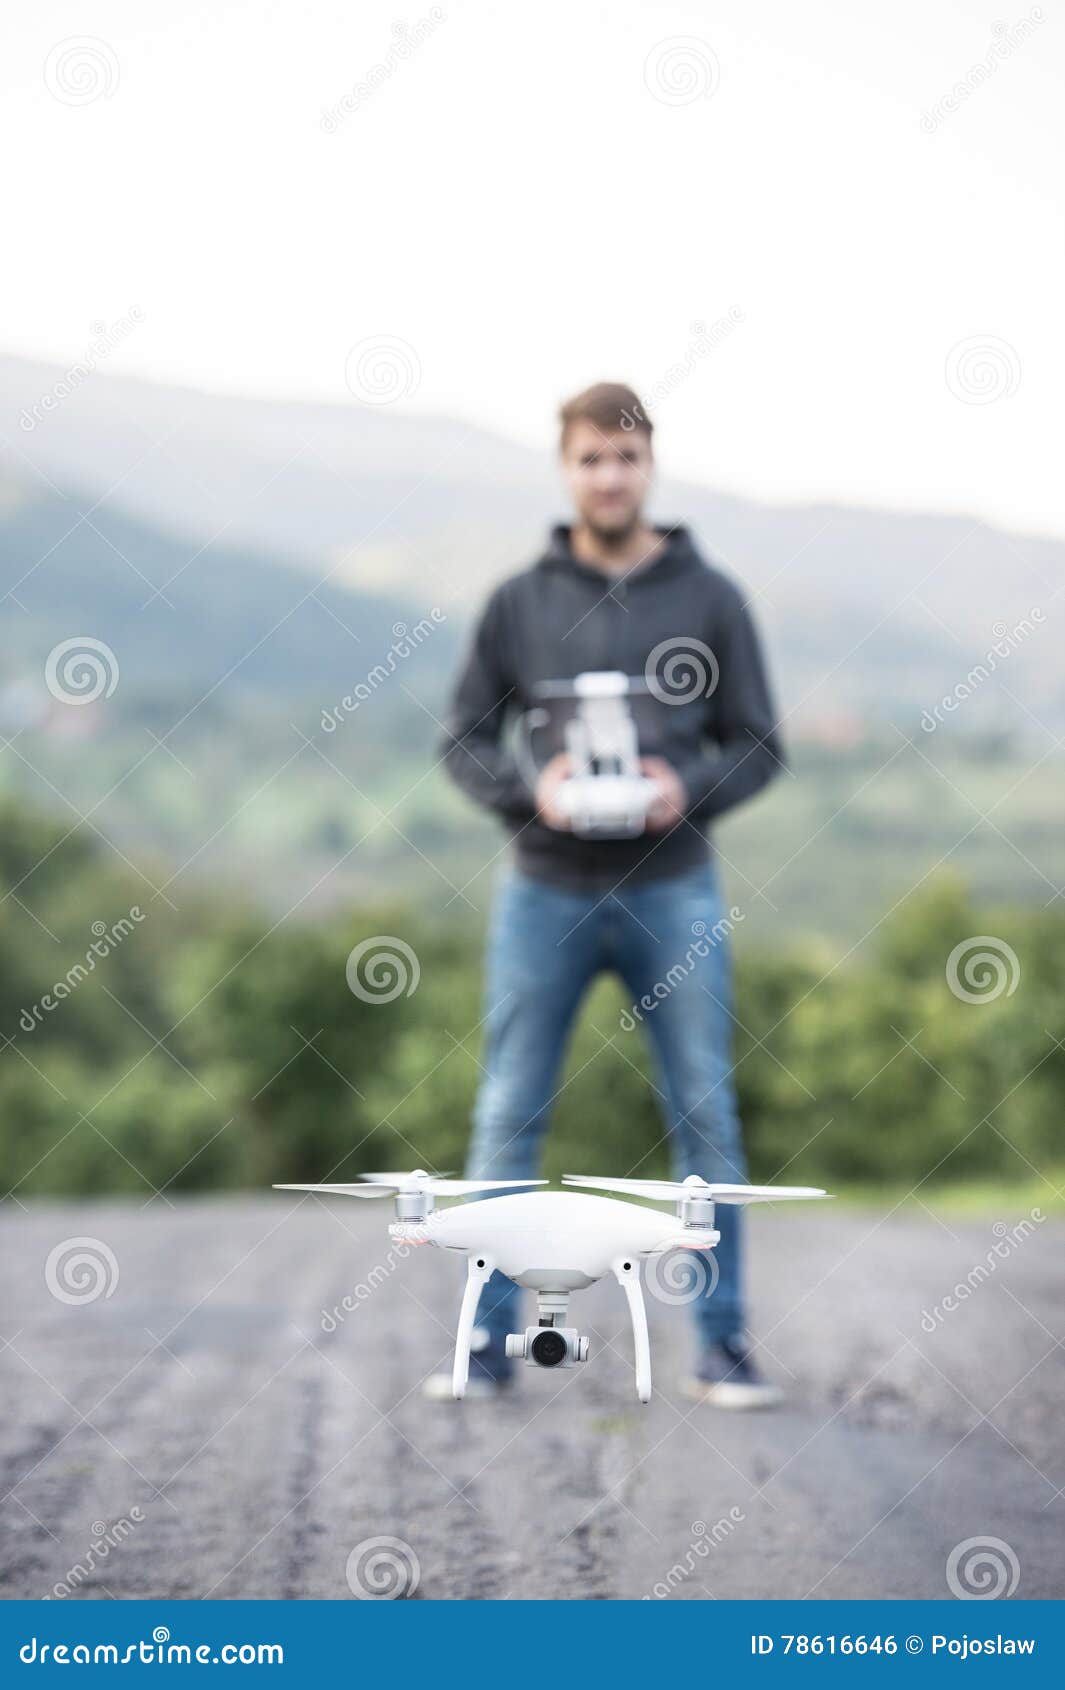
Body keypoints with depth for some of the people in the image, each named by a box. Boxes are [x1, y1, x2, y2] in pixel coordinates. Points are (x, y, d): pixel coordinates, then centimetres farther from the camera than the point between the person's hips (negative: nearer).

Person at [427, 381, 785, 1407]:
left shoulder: (709, 598, 4)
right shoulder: (519, 602, 5)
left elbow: (759, 744, 5)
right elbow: (464, 739, 6)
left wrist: (690, 790, -14)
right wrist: (528, 790, -14)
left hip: (673, 891, 0)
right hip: (545, 894, 0)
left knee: (705, 1118, 2)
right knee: (508, 1119, 1)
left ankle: (722, 1346, 10)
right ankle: (489, 1341, 10)